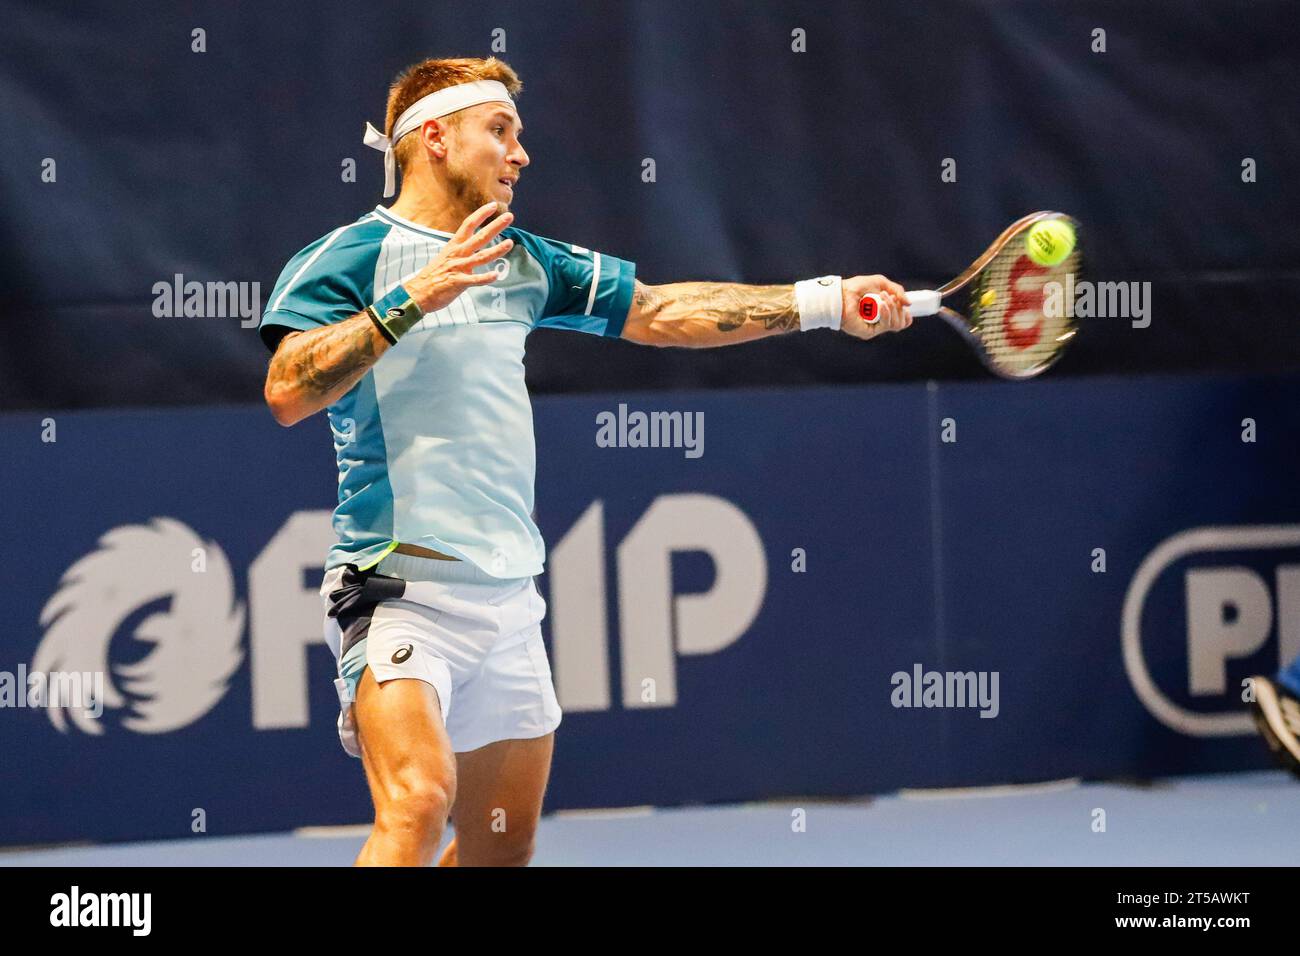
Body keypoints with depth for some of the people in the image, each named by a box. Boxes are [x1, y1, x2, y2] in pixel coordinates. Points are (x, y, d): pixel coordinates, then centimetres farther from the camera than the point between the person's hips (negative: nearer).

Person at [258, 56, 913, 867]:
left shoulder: (520, 261, 17)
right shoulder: (353, 257, -5)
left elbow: (662, 313, 19)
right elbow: (288, 393, -18)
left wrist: (827, 302, 14)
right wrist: (413, 299, -23)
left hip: (510, 599, 8)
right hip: (401, 584, -8)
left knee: (504, 844, 8)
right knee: (419, 801, -27)